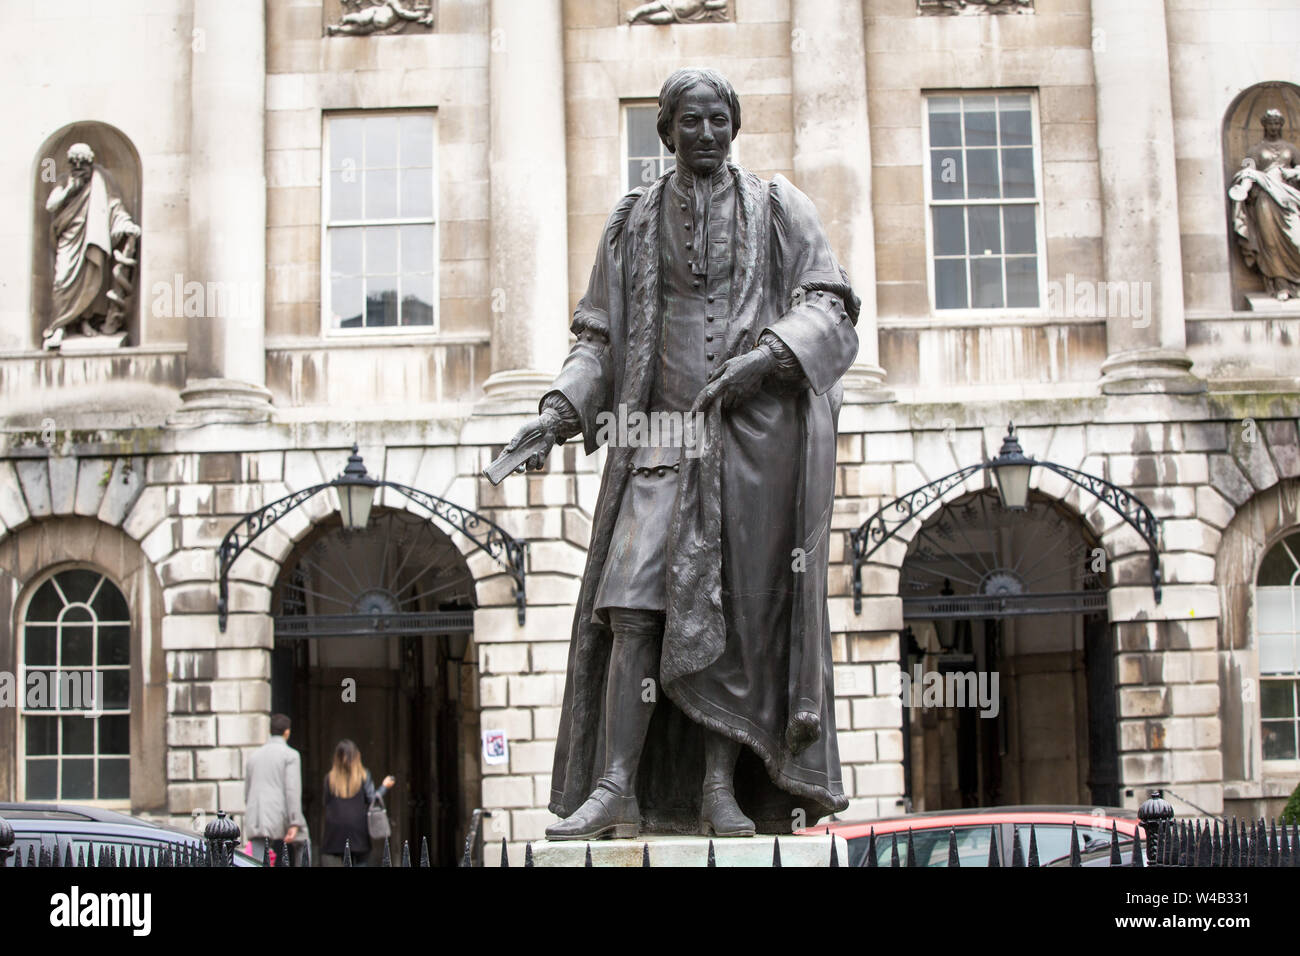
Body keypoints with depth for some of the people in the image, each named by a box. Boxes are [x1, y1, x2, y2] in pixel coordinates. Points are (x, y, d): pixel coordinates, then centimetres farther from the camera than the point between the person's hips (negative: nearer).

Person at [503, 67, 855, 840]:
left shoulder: (779, 208, 9)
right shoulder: (634, 222, 15)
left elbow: (829, 310, -1)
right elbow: (600, 340, 13)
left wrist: (763, 357, -20)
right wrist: (557, 412, -4)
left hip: (756, 432, -1)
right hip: (665, 435, 2)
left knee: (736, 610, -4)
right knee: (635, 600, -13)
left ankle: (722, 789, 1)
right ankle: (616, 790, -17)